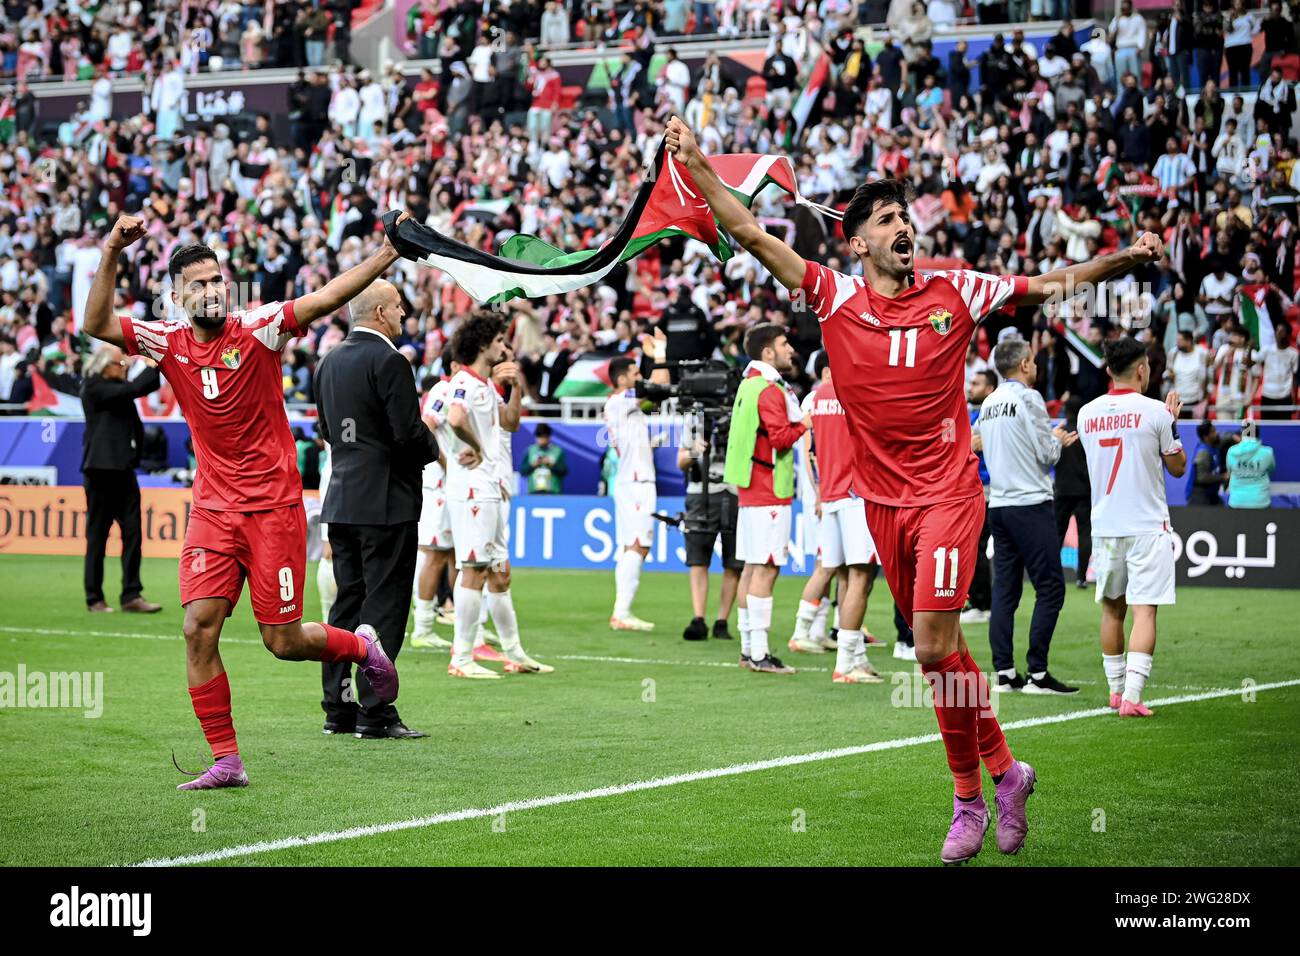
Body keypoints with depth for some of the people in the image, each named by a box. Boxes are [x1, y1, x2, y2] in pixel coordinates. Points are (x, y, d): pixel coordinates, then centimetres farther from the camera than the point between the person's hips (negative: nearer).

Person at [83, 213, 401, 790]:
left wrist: (390, 253, -33)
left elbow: (327, 298, -20)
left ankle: (363, 646, 31)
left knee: (284, 641, -1)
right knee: (199, 628, -8)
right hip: (213, 509, 3)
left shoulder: (257, 329, -8)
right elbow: (96, 325, -10)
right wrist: (111, 256, -22)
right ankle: (226, 761, 1)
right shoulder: (168, 342, 1)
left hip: (273, 508, -3)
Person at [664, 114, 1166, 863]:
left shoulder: (954, 293, 1)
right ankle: (1002, 772, 22)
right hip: (883, 500, 3)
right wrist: (697, 164, -5)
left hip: (948, 493, -3)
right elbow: (750, 234, 0)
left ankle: (971, 796, 1)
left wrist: (1125, 259, -6)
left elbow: (1049, 286, 6)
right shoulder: (835, 296, 2)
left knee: (936, 646, -14)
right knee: (941, 652, 9)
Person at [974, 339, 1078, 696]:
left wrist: (1053, 441, 28)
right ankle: (1038, 673, -9)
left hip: (998, 505, 8)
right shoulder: (1028, 399, -9)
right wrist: (1057, 439, 11)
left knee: (1005, 589, 7)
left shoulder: (988, 404, 13)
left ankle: (1004, 673, 6)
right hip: (1030, 504, -8)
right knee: (1050, 587, -4)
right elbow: (1047, 454, -10)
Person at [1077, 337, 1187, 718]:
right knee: (1144, 612, -6)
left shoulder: (1087, 413, 4)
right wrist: (1172, 424, 14)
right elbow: (1177, 468, 2)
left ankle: (1116, 690, 22)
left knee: (1112, 610, 15)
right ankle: (1131, 695, -15)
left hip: (1104, 526, 5)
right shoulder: (1154, 412, -9)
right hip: (1147, 526, -4)